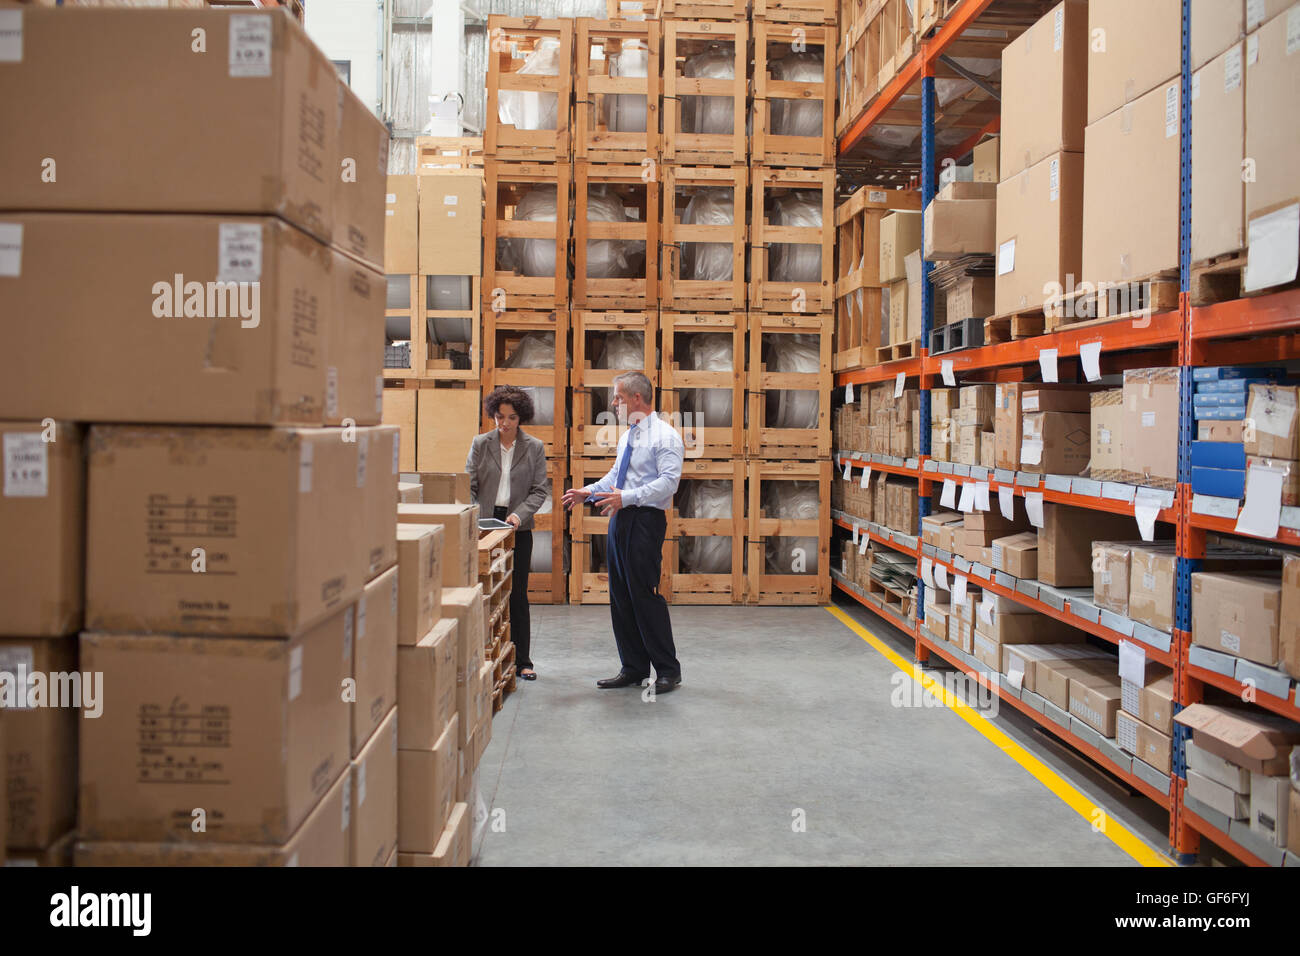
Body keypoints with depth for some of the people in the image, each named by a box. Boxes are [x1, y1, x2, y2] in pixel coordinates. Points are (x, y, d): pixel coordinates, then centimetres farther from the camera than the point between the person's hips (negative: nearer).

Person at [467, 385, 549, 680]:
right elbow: (469, 485, 3)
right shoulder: (480, 443, 4)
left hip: (518, 527, 0)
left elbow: (539, 490, 1)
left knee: (518, 594, 3)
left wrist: (519, 514, -15)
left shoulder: (535, 447, 3)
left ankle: (521, 661, 12)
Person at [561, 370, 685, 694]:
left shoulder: (665, 435, -9)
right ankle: (633, 668, 20)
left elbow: (669, 481, -19)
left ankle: (668, 670, 4)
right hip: (620, 519, 9)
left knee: (645, 595, -8)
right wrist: (588, 492, 12)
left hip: (646, 521, -9)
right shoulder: (627, 436, 18)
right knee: (620, 595, 10)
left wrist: (627, 497, -26)